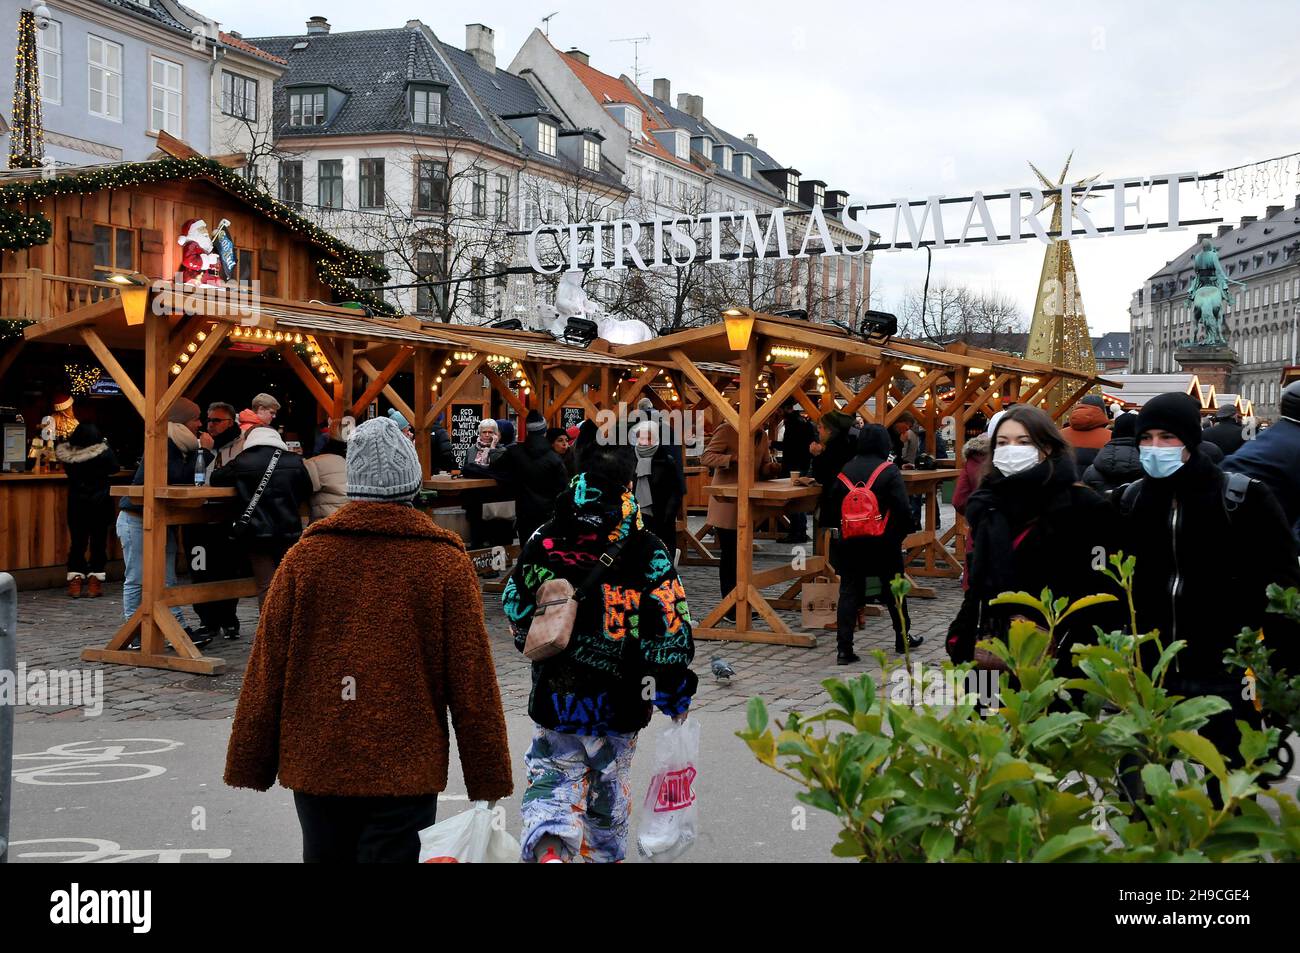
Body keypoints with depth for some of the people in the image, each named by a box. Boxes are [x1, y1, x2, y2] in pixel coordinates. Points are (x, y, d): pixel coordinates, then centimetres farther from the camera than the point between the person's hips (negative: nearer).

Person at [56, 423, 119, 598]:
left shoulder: (67, 454, -12)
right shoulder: (104, 452, -17)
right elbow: (115, 469, -1)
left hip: (76, 505, 2)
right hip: (100, 505, -2)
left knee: (78, 541, 11)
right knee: (98, 542, 7)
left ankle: (75, 582, 10)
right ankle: (95, 583, 6)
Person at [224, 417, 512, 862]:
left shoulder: (305, 555, -3)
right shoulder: (446, 563, -7)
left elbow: (265, 672, 1)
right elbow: (473, 684, -5)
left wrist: (250, 765, 10)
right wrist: (488, 783, 3)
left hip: (315, 768, 2)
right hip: (407, 771, -2)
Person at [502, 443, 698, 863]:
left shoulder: (543, 543, -8)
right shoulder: (648, 553, -13)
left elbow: (516, 612, 3)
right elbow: (672, 632, -11)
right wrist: (675, 695, 2)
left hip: (555, 694, 0)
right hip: (620, 699, 0)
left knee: (552, 782, 8)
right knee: (609, 785, 20)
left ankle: (548, 849, -17)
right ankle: (604, 855, 38)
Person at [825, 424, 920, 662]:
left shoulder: (845, 470, 4)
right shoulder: (889, 471, -9)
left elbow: (833, 505, 7)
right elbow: (903, 509, -15)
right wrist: (900, 534, -2)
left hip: (849, 542, 2)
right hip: (883, 542, -2)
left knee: (849, 591, 3)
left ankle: (844, 647, -6)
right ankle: (902, 638, 32)